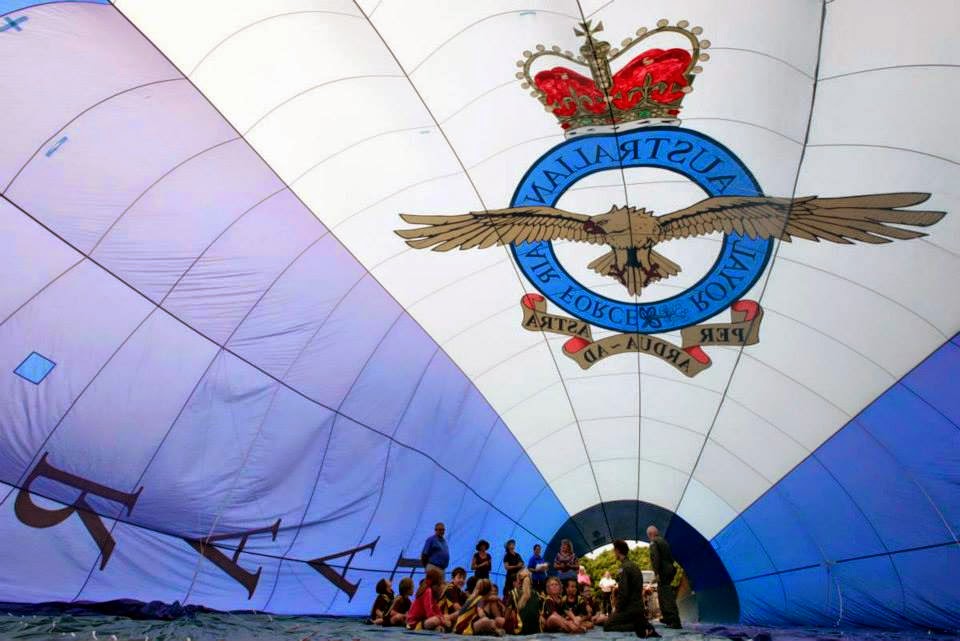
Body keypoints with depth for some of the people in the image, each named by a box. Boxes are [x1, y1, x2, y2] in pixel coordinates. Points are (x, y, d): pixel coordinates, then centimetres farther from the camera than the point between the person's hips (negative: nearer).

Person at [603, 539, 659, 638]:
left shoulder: (624, 567, -16)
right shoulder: (634, 565, 12)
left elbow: (623, 592, -21)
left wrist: (617, 608, -6)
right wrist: (618, 606, 15)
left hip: (631, 608, -9)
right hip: (638, 606, 9)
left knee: (607, 626, -2)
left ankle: (639, 627, -16)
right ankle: (643, 624, 3)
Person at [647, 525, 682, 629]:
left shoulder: (653, 543, -9)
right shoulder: (664, 541, 17)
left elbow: (655, 558, -19)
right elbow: (670, 557, 19)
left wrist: (657, 573, -18)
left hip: (663, 572, -9)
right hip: (670, 570, 9)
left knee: (668, 597, -8)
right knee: (662, 594, 21)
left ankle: (675, 622, -11)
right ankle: (666, 617, 30)